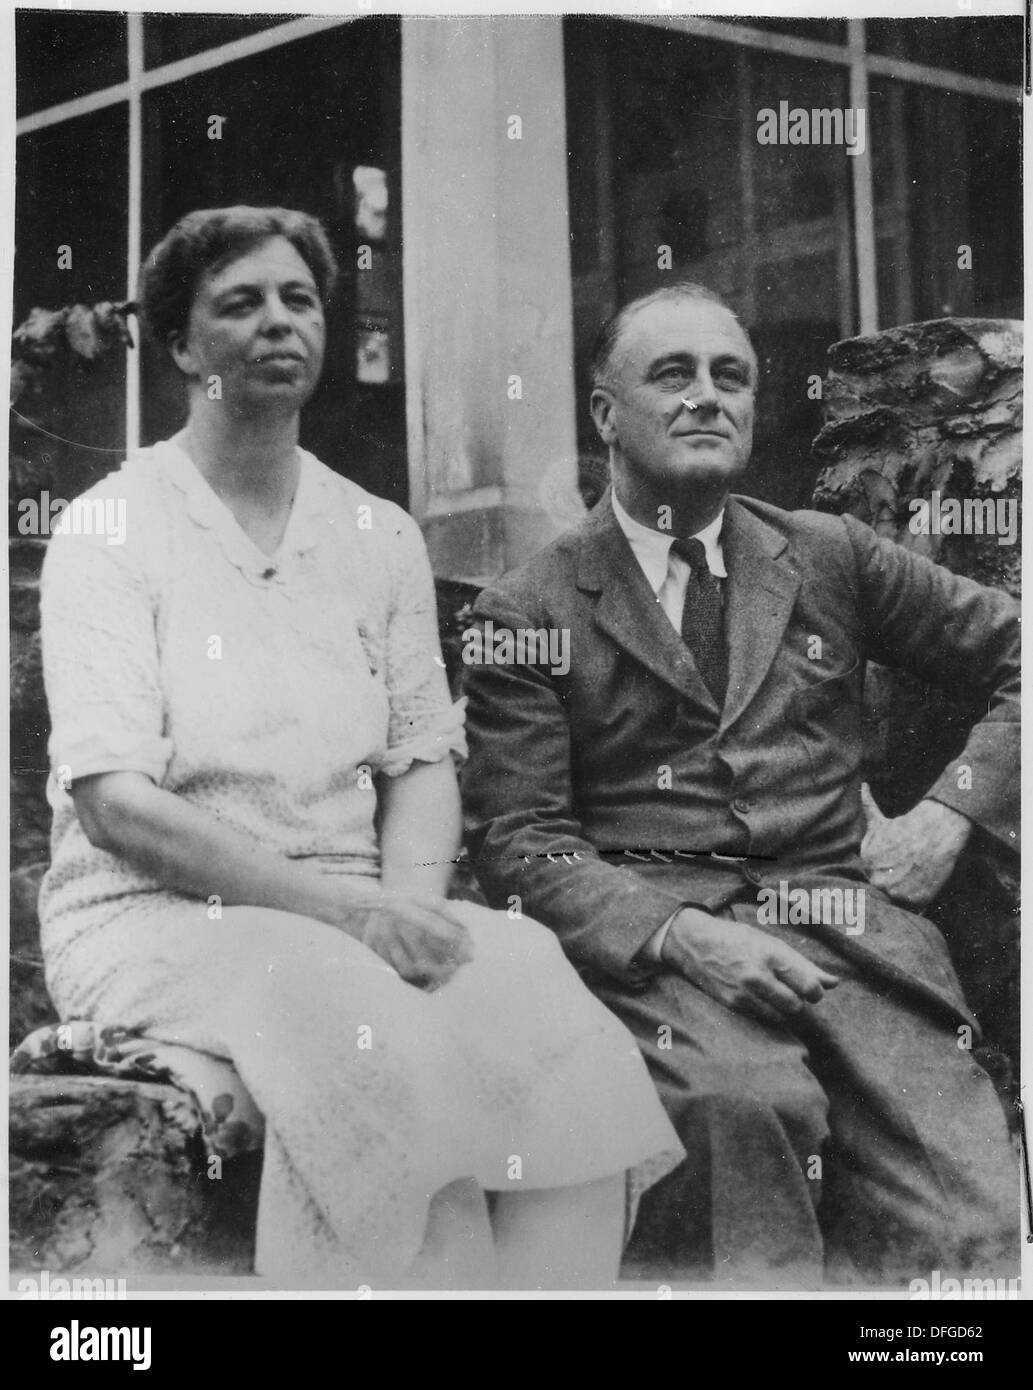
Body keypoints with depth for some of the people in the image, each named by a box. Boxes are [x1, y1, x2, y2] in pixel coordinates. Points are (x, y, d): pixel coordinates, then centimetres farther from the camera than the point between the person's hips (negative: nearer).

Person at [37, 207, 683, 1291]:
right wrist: (341, 906, -19)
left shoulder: (382, 537, 14)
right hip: (153, 916, -4)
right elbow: (118, 803, -11)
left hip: (354, 916, 4)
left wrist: (411, 898, -11)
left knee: (531, 975, -26)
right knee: (365, 1021, -34)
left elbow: (424, 760, 11)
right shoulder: (111, 529, -1)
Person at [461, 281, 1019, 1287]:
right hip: (650, 934, -2)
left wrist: (953, 809, 5)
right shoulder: (529, 611, 5)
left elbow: (1019, 658, 21)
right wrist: (681, 935, -16)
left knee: (980, 1234, -17)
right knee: (744, 1103, -35)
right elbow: (517, 838, -1)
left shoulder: (831, 557, 16)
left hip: (852, 924, 3)